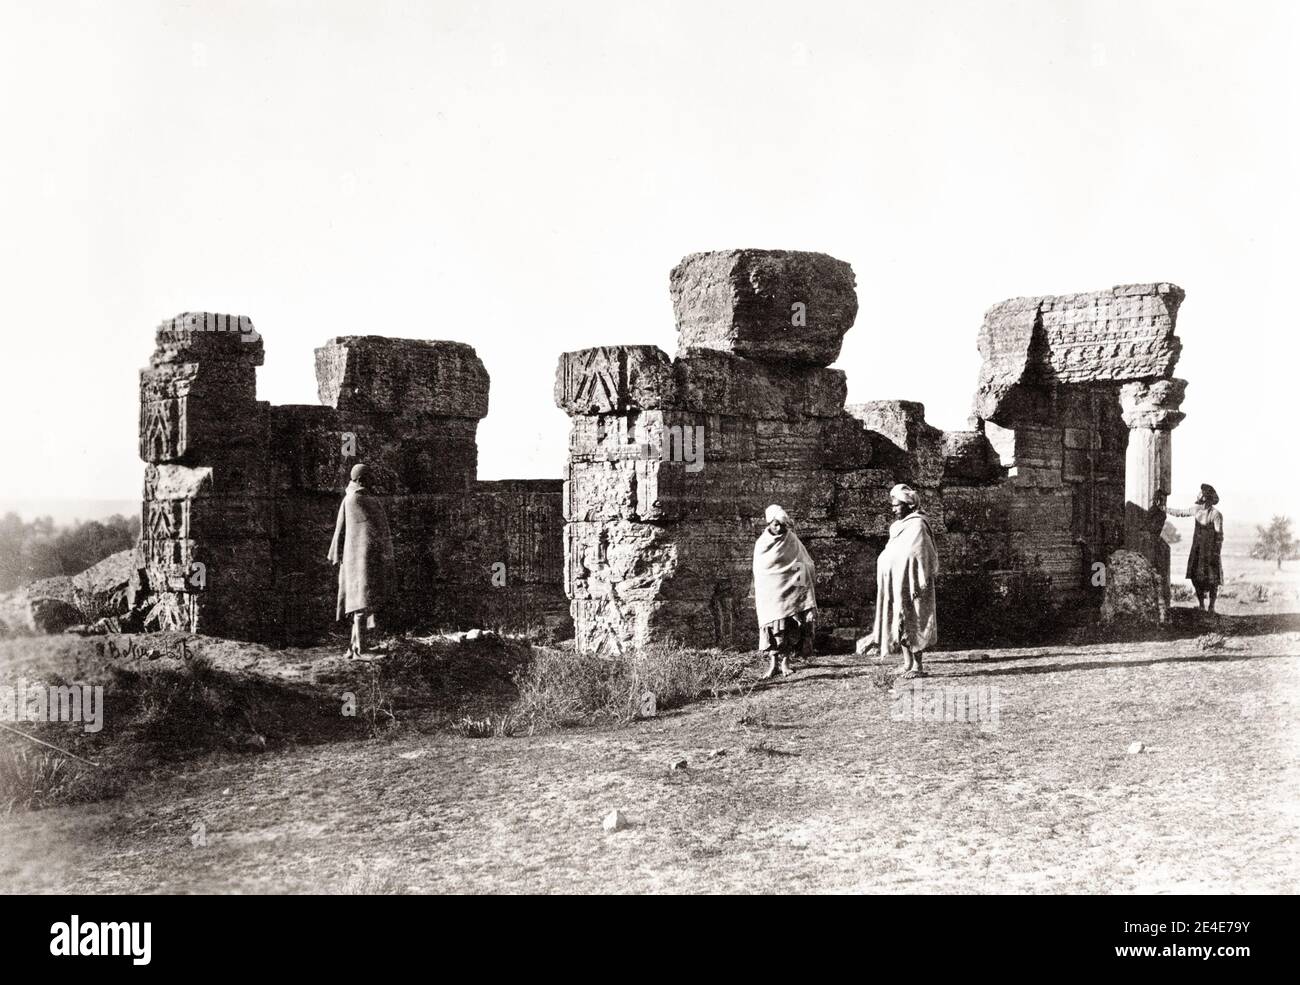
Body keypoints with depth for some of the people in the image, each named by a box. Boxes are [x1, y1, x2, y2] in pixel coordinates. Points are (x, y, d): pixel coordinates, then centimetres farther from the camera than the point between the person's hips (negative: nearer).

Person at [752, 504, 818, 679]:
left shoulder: (792, 540, 3)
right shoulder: (761, 544, 4)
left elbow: (806, 565, 6)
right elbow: (758, 571, 8)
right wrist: (756, 596, 6)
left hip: (790, 591, 0)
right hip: (770, 592, 0)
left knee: (789, 625, -4)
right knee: (773, 624, -8)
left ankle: (785, 660, 2)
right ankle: (773, 663, -7)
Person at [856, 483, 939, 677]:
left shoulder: (917, 525, -12)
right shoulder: (900, 525, 15)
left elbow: (922, 556, -16)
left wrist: (920, 583, -19)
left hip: (911, 583, -9)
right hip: (897, 583, 9)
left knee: (911, 623, -6)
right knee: (900, 623, 8)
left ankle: (917, 665, -3)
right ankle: (908, 663, 13)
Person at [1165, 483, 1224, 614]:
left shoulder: (1216, 515, -15)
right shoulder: (1197, 510, 3)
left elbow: (1219, 536, -12)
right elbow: (1180, 513, 18)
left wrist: (1217, 554, -15)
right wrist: (1164, 508, 19)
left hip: (1210, 551, -6)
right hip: (1197, 551, 6)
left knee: (1212, 580, 1)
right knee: (1196, 578, 4)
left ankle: (1211, 607, 10)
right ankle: (1201, 606, 13)